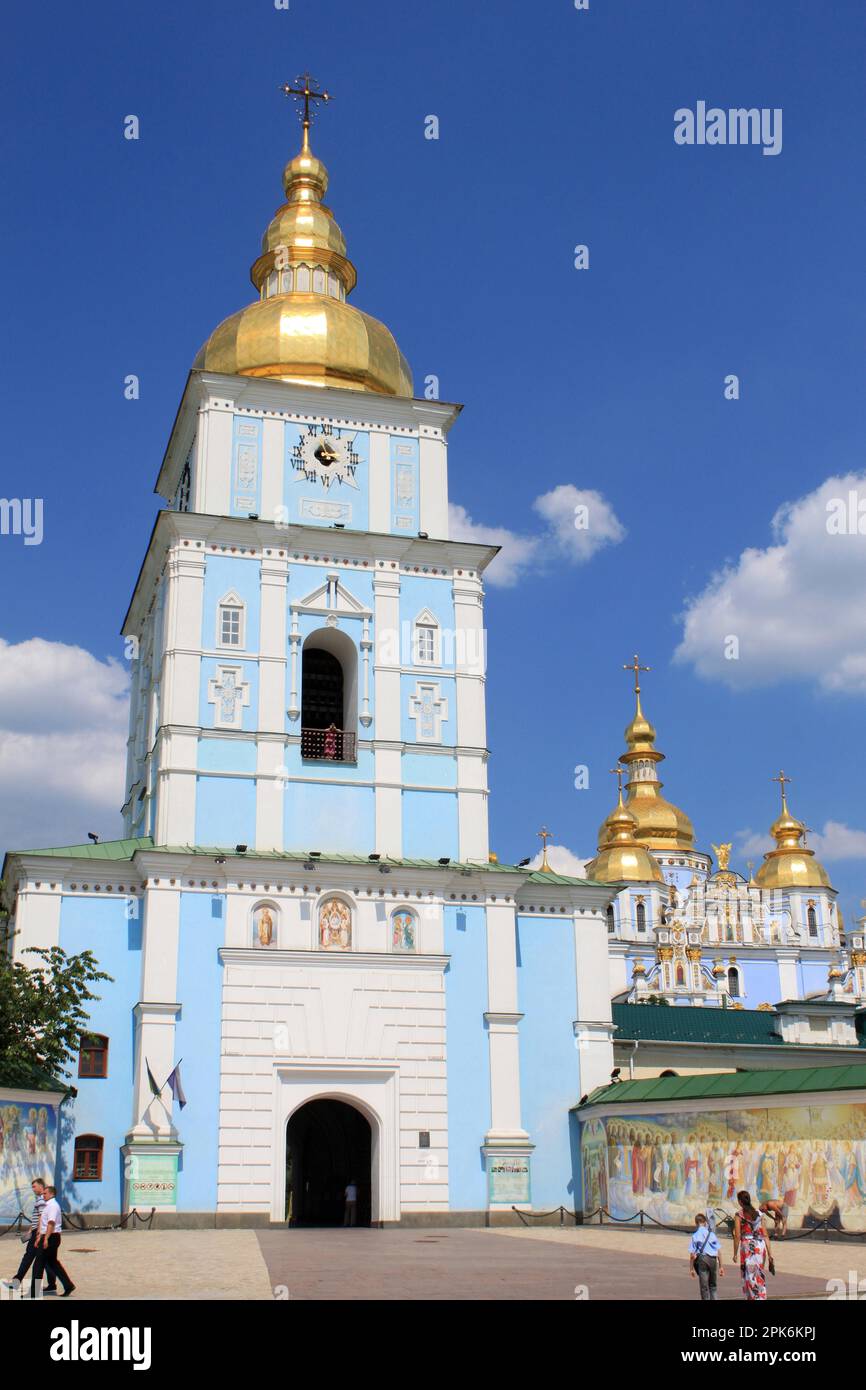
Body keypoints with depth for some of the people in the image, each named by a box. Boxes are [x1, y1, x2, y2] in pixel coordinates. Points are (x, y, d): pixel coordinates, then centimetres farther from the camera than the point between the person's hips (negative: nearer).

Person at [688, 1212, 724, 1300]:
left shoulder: (695, 1235, 3)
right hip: (713, 1259, 3)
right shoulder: (712, 1233, 10)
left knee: (704, 1286, 5)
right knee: (713, 1285, 17)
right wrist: (721, 1266, 13)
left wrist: (691, 1269, 4)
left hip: (702, 1259, -3)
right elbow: (719, 1251, 7)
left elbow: (692, 1254, -1)